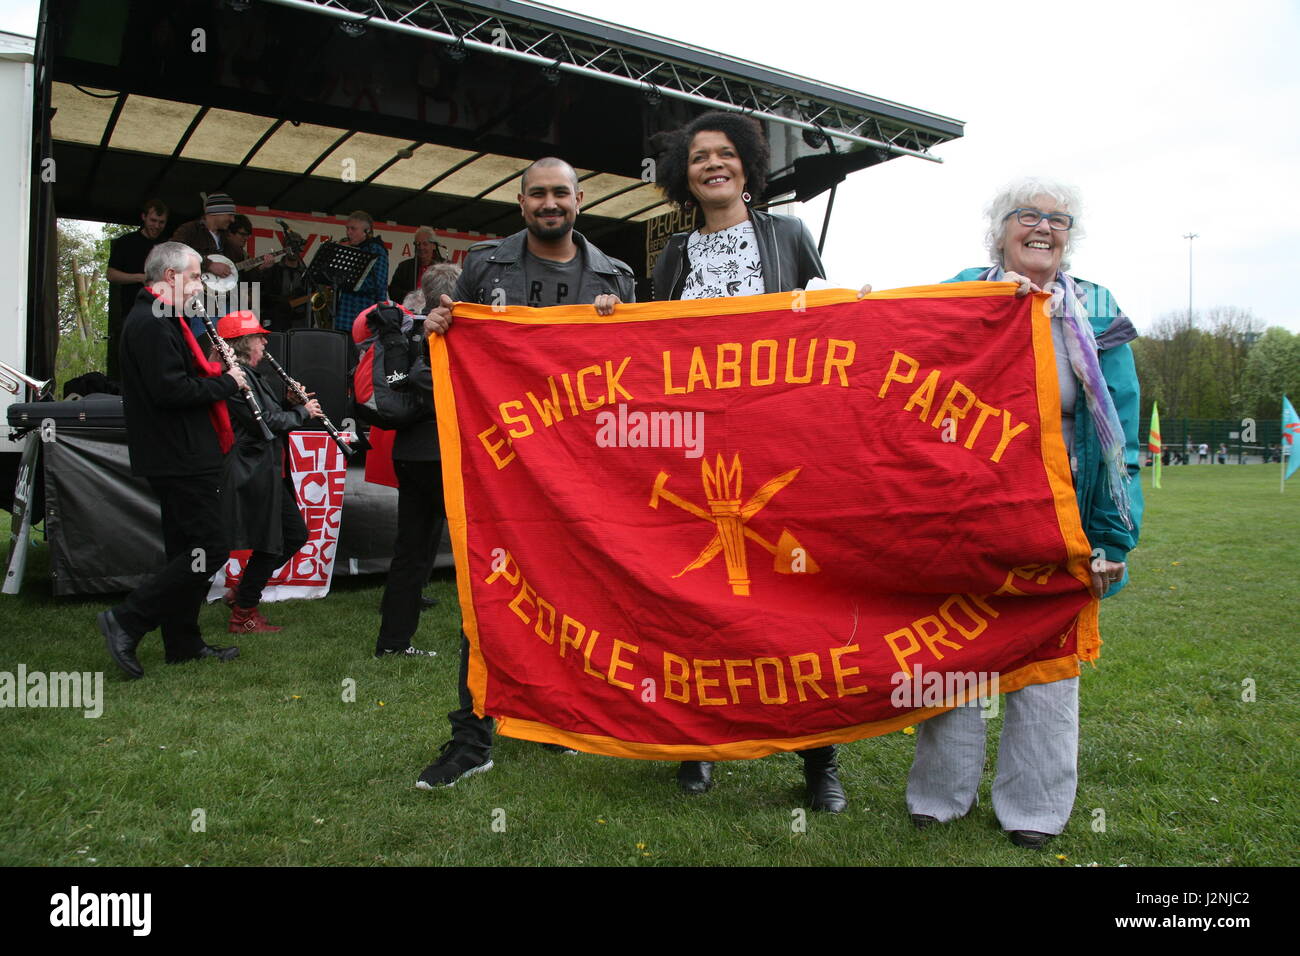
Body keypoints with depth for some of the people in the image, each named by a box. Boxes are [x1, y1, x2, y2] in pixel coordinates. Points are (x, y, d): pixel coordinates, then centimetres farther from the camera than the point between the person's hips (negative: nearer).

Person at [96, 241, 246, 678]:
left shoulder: (158, 319, 17)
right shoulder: (151, 323, -16)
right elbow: (170, 390, -25)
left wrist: (214, 373, 5)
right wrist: (226, 382, -13)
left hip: (180, 458, 11)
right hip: (180, 459, -11)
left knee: (186, 551, 15)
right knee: (210, 550, -9)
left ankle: (183, 643, 23)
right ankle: (125, 622, -3)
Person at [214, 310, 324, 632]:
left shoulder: (249, 374, 17)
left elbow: (270, 416, 21)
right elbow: (263, 421, -20)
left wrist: (289, 403, 5)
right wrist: (303, 411, -8)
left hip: (267, 470, 10)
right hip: (254, 472, -10)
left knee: (295, 534, 15)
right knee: (269, 544, -2)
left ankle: (243, 591, 24)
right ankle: (243, 615, 11)